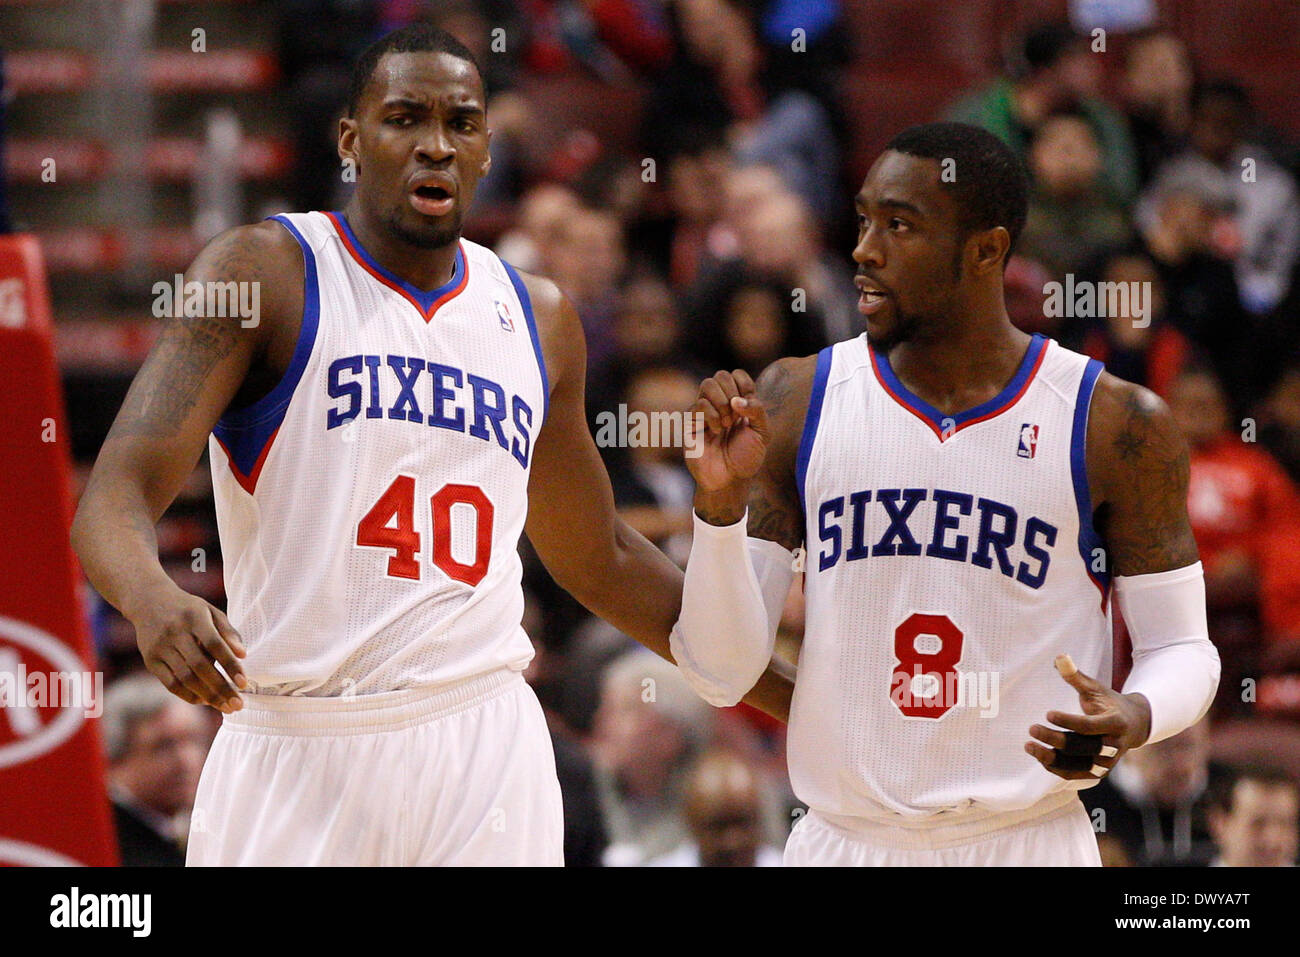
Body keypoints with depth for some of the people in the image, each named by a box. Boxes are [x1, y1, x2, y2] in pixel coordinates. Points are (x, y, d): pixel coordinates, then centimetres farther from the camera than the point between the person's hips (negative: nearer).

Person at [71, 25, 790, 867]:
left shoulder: (539, 319, 15)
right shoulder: (263, 274, -1)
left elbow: (598, 559, 29)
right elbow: (114, 499, -12)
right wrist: (153, 599, -34)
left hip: (486, 751, 4)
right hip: (296, 756, -4)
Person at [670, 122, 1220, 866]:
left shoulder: (1118, 426, -5)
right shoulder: (795, 404, 0)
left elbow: (1182, 648, 2)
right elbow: (721, 676, -1)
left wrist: (1133, 718, -18)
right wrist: (721, 503, -15)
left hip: (1028, 840, -1)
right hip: (842, 837, 2)